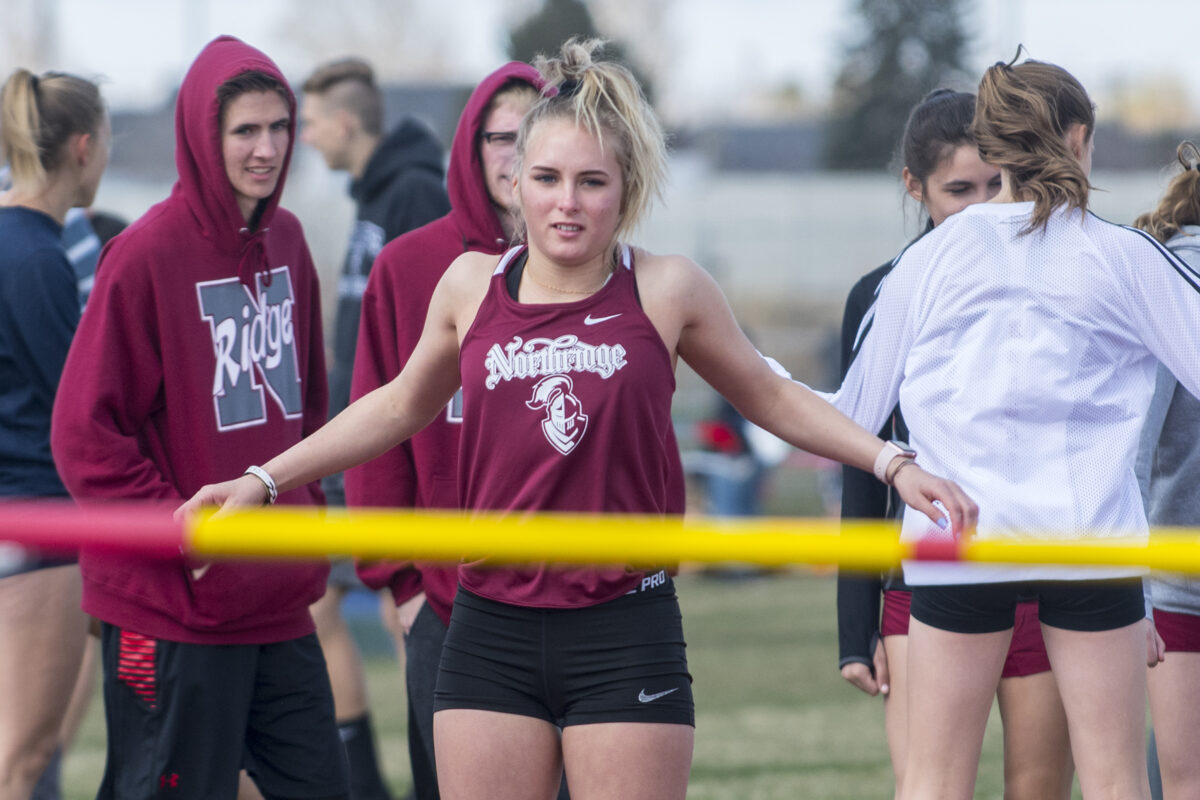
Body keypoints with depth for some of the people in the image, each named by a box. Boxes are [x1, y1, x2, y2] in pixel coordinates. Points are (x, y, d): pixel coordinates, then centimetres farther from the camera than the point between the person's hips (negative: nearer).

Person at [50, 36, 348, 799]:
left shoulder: (286, 243, 9)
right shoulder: (147, 256, -12)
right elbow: (86, 434, -13)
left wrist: (308, 508, 13)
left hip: (279, 603, 7)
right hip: (172, 608, -7)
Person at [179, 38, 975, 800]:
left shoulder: (668, 291, -2)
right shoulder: (470, 287, 5)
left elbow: (770, 397, 14)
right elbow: (402, 406, 22)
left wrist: (894, 462, 6)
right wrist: (266, 478, 21)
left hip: (626, 638, -2)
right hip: (493, 634, 2)